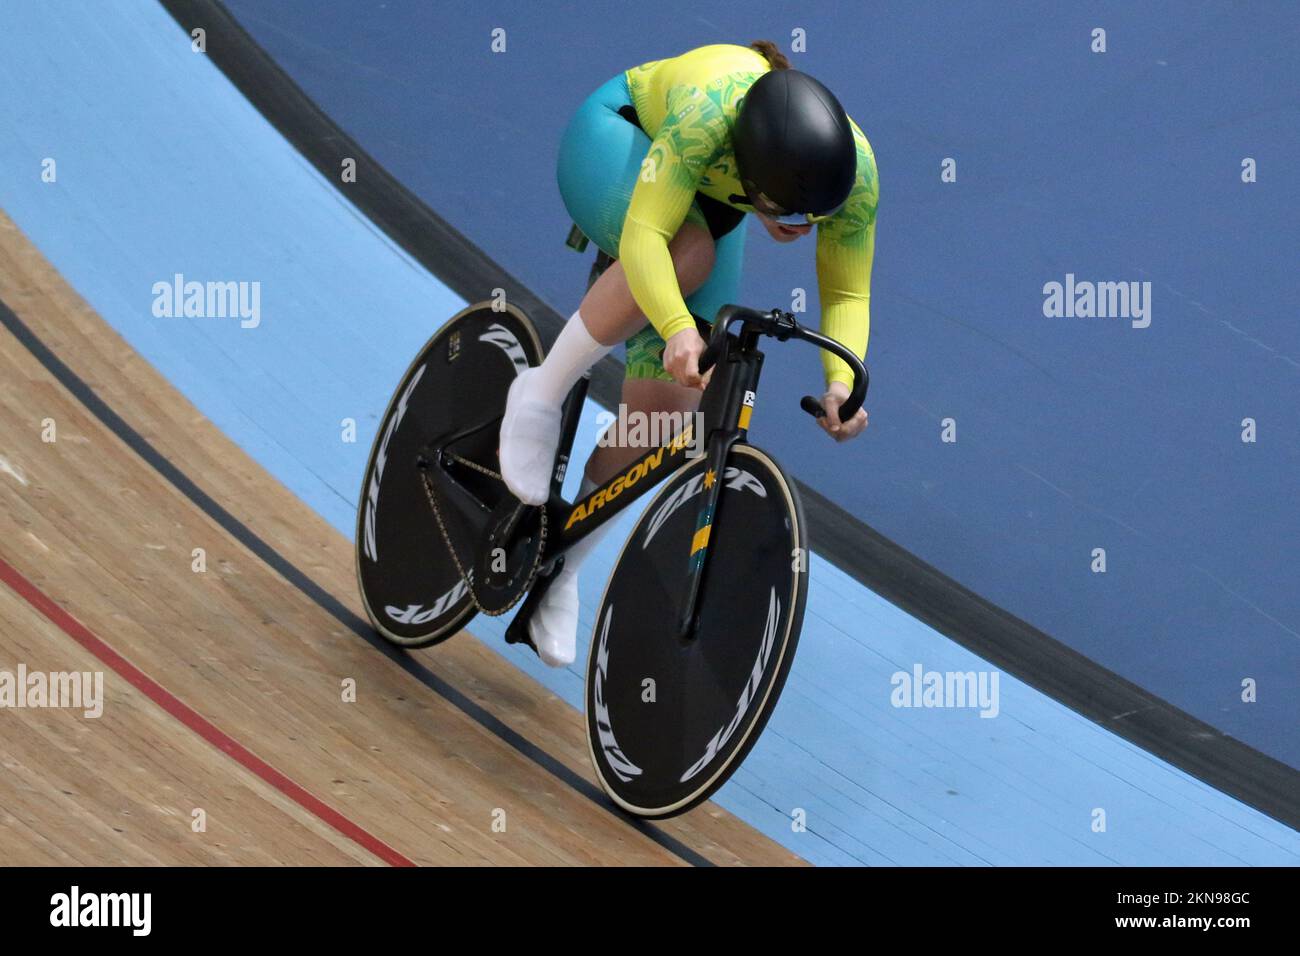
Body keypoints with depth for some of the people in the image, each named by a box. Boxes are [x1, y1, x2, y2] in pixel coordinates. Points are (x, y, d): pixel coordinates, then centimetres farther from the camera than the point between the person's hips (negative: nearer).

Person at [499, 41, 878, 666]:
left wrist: (842, 379, -40)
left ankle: (559, 566, 12)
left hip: (709, 207, 4)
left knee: (664, 409, -8)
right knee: (686, 253, -39)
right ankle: (543, 392, -18)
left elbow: (847, 293, -22)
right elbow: (644, 234, -49)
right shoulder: (709, 112, -44)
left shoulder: (855, 170, -31)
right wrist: (678, 328, -66)